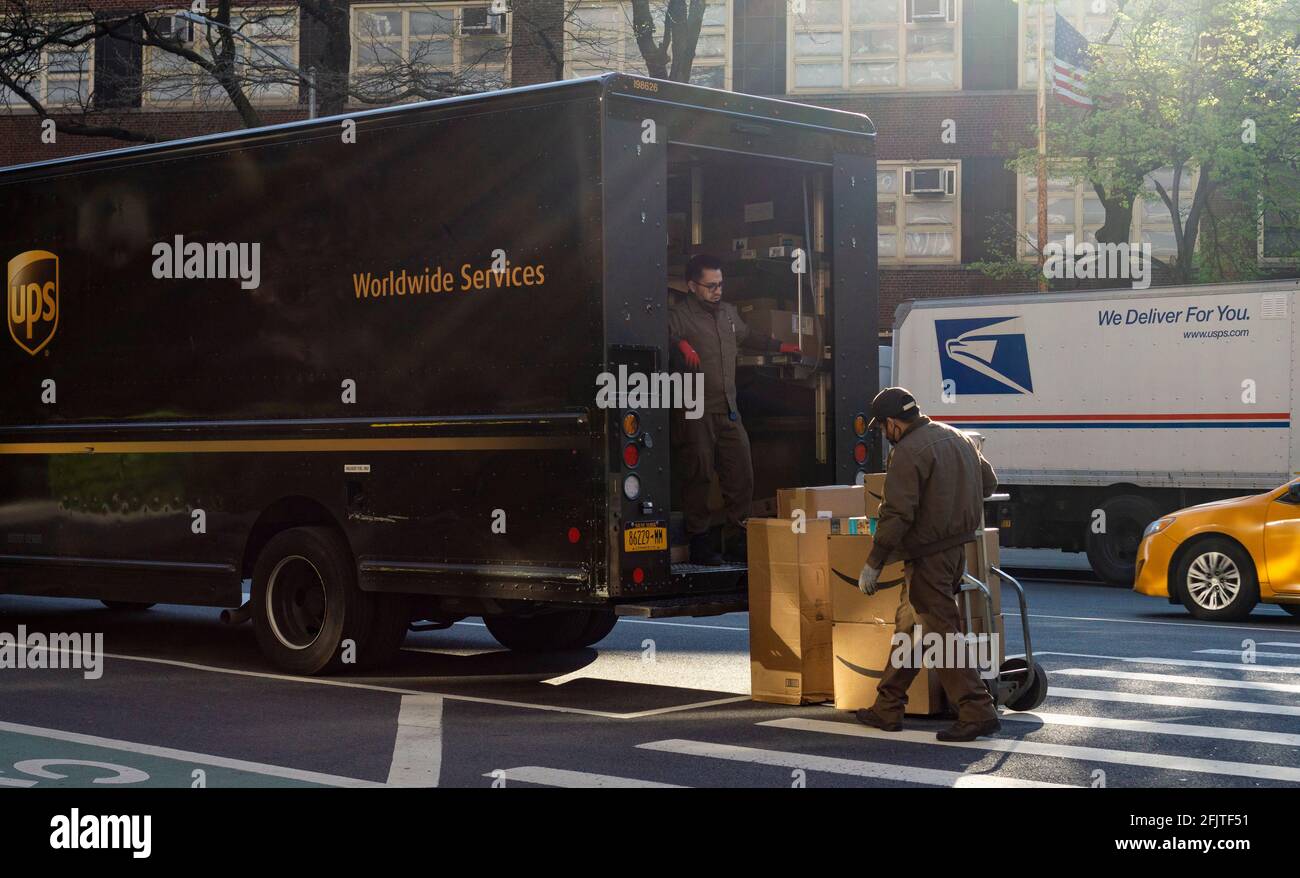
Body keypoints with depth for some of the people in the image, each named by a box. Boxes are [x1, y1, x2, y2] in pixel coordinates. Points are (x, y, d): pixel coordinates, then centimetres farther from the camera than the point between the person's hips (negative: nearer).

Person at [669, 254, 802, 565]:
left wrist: (780, 347, 41)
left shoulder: (728, 312, 18)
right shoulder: (678, 314, -5)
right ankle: (699, 542, 6)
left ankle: (739, 540, 15)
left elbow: (746, 337, 36)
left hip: (728, 410, 7)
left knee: (742, 475, 5)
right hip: (696, 412, -7)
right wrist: (680, 344, -39)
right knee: (698, 476, -3)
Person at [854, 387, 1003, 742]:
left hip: (929, 555, -9)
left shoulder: (907, 453, -17)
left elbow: (897, 516, -21)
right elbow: (988, 483, 22)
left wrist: (873, 564, -14)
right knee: (908, 626, 17)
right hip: (958, 549, 10)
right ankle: (887, 709, 23)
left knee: (943, 633, -6)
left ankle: (977, 711, -9)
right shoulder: (958, 438, 11)